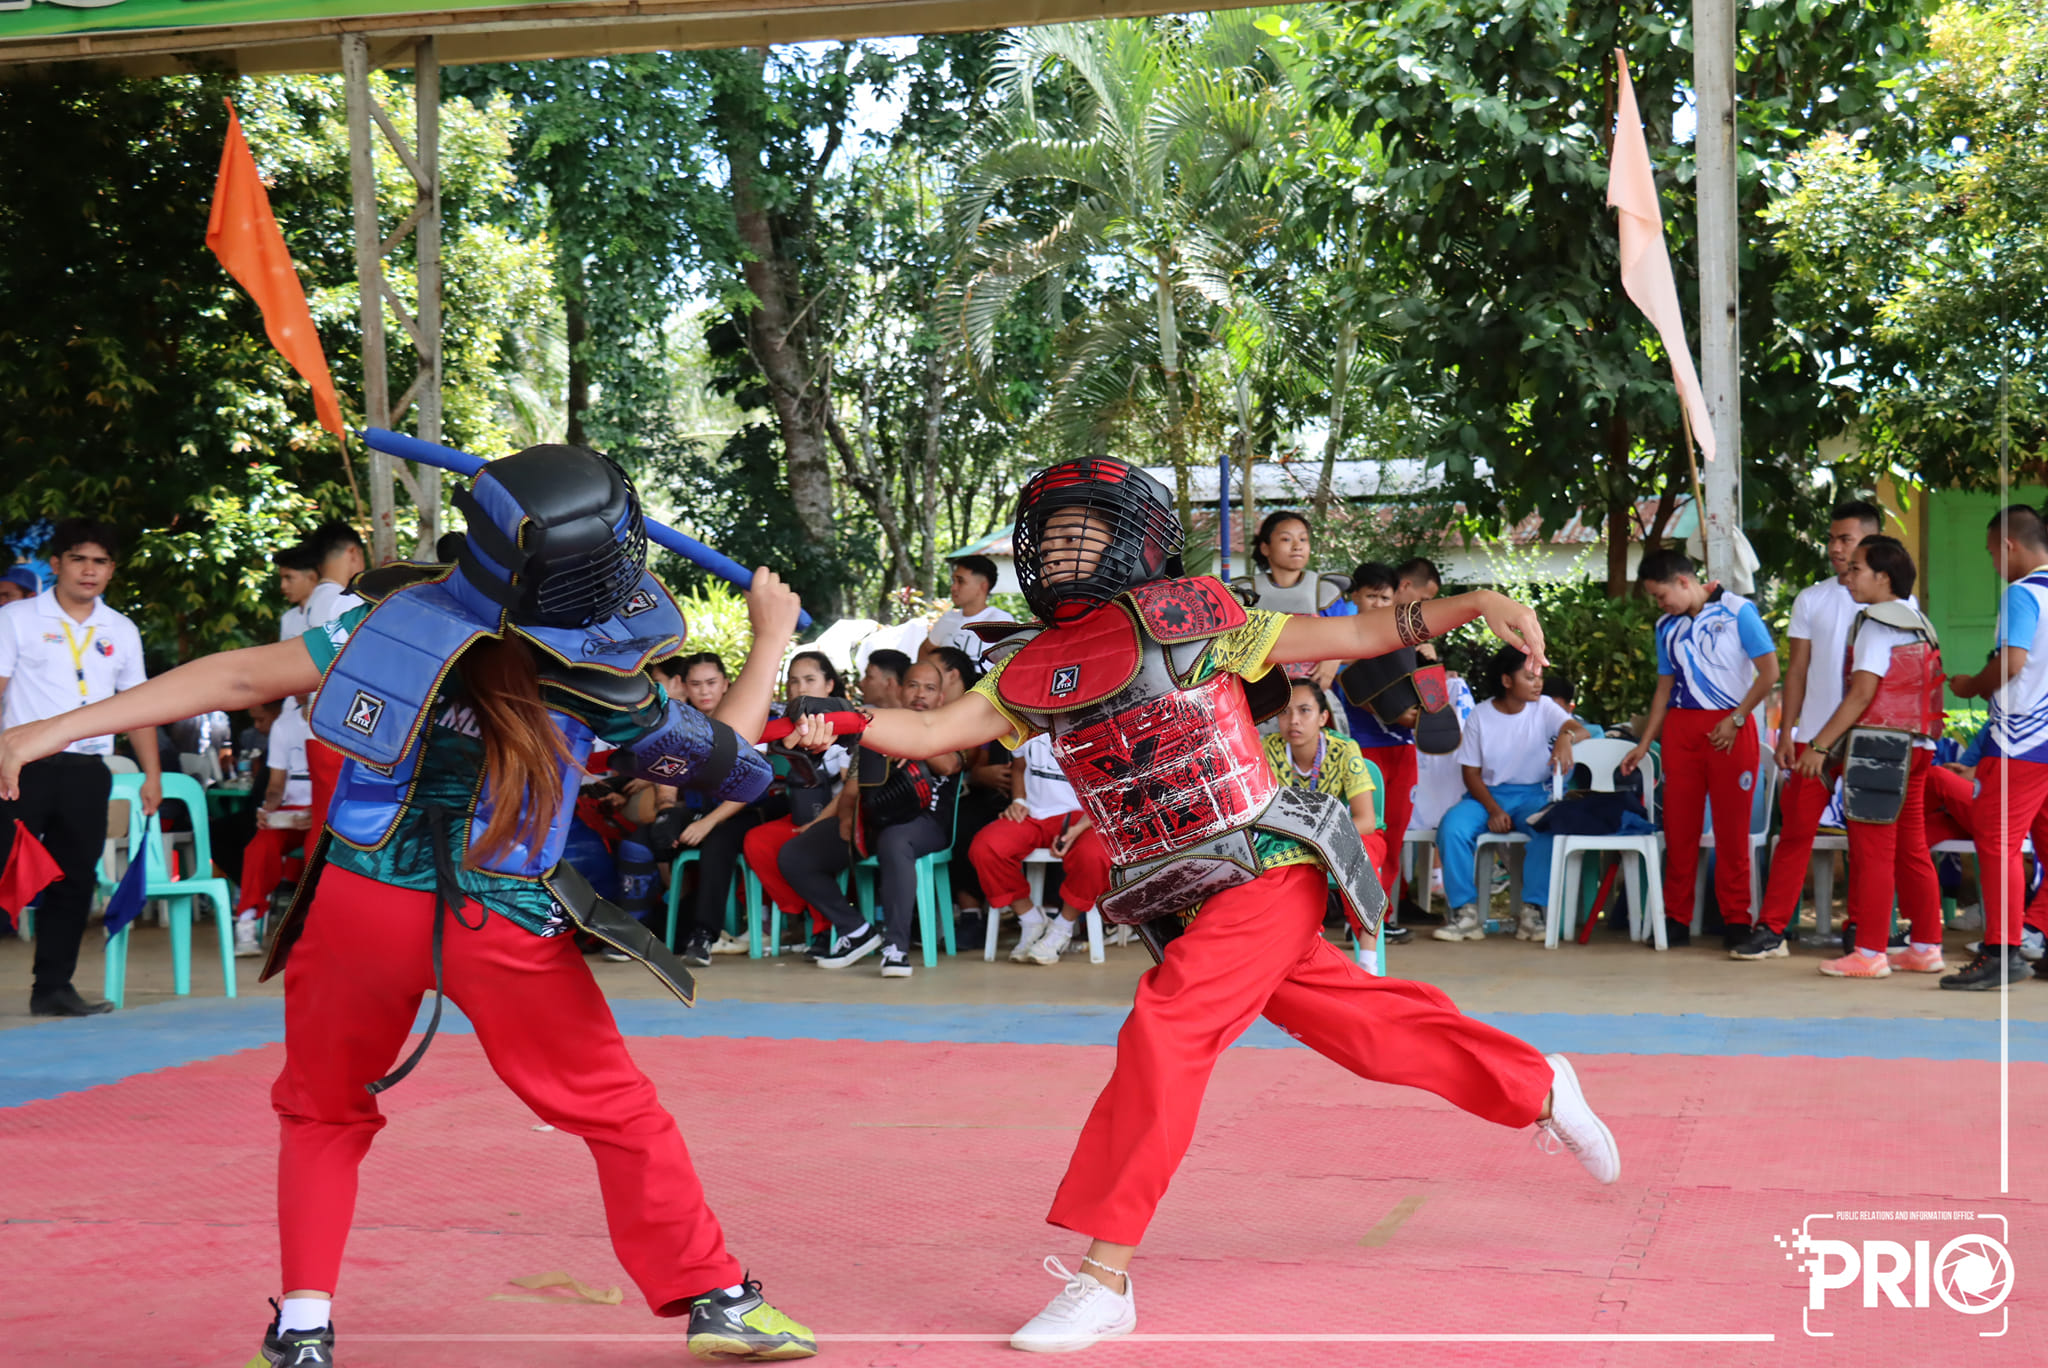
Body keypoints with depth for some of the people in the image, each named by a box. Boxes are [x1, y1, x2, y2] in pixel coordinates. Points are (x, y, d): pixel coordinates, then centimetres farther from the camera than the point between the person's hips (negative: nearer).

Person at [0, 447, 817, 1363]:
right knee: (617, 1113, 14)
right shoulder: (602, 684, -5)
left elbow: (244, 676, -3)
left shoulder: (403, 611, 1)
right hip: (501, 929, -2)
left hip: (359, 904, 2)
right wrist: (772, 637, 22)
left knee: (322, 1111, 23)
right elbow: (725, 757, 8)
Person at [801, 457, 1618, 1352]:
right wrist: (835, 723, -15)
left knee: (1161, 1034, -20)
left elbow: (1354, 637, -1)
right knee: (1366, 1026, 14)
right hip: (1183, 907, 6)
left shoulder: (1190, 616, -5)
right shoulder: (1035, 670, 8)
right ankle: (1537, 1087, 38)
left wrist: (1475, 604, -10)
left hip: (1267, 875, -6)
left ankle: (1101, 1278, -17)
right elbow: (930, 732, 3)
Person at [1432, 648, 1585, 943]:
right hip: (1488, 794, 0)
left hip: (1534, 794, 0)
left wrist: (1566, 736, -42)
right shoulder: (1480, 716, 1)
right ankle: (1466, 911, -20)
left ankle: (1531, 909, -22)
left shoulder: (1544, 708, 1)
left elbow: (1581, 730, -16)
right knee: (1451, 827, -30)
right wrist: (1493, 810, -16)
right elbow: (1471, 772, 1)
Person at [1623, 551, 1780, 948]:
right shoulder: (1666, 626, 13)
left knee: (1732, 828, -1)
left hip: (1729, 728, -5)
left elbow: (1768, 672, -6)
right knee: (1678, 825, 2)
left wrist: (1735, 720, -11)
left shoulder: (1738, 612, -3)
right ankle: (1676, 919, 8)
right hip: (1681, 729, 5)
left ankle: (1736, 920, 5)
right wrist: (1643, 744, 14)